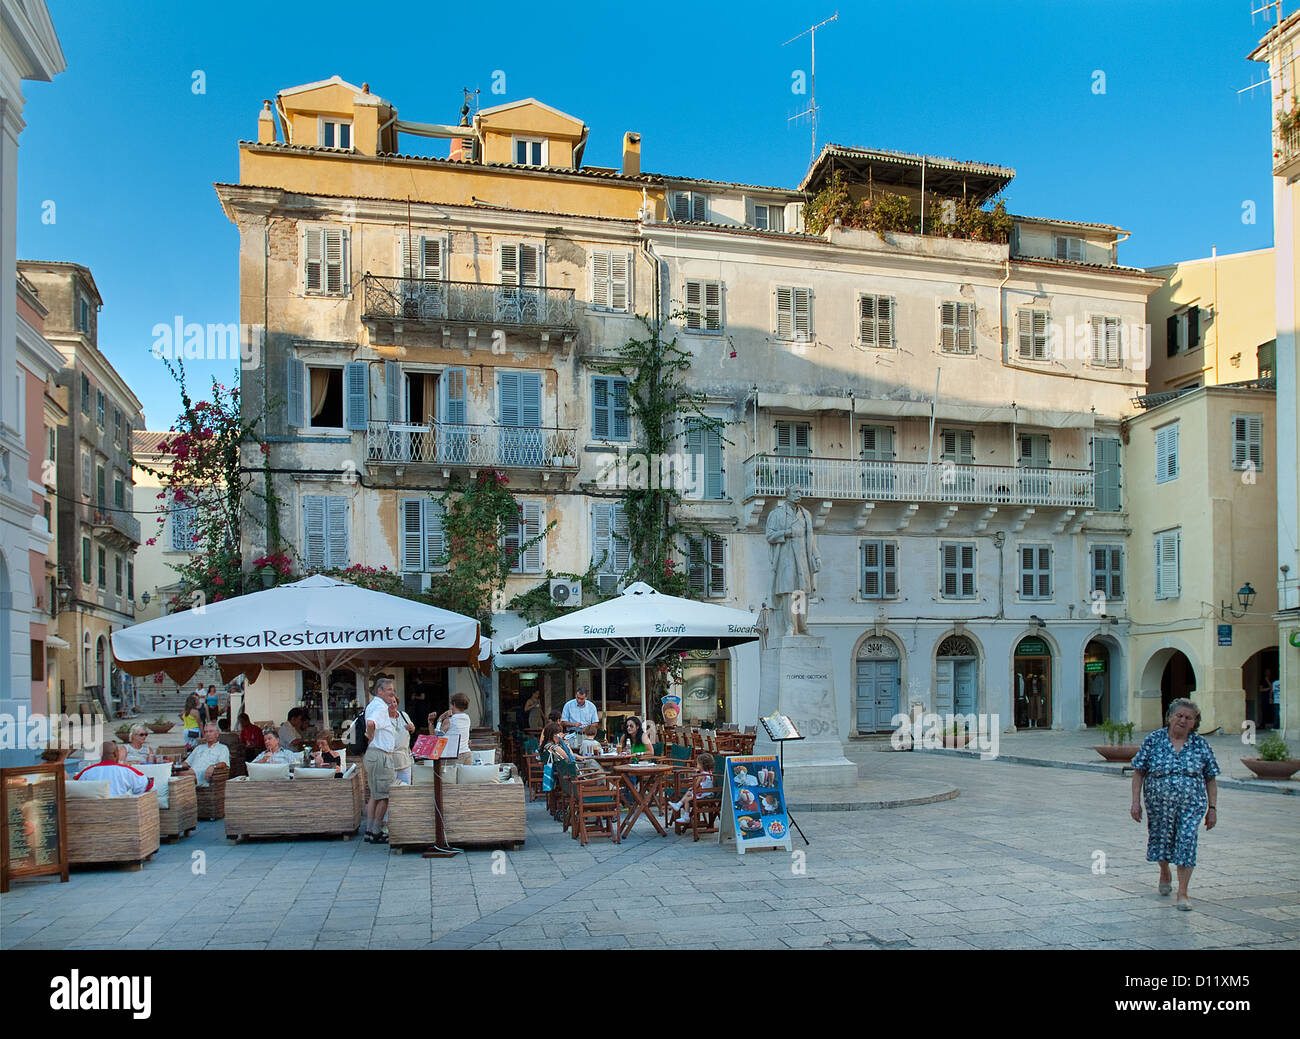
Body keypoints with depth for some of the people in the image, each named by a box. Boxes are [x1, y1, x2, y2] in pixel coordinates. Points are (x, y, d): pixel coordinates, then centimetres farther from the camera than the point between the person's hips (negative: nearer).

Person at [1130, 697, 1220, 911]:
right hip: (1159, 804, 1)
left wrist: (1212, 809, 2)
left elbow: (1210, 780, 6)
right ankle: (1165, 873, 44)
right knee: (1161, 839, 12)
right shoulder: (1153, 741, -3)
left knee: (1187, 841, -9)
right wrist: (1136, 801, -5)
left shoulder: (1201, 745, 1)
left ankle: (1182, 894, 1)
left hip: (1192, 805, 0)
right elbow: (1139, 772, 0)